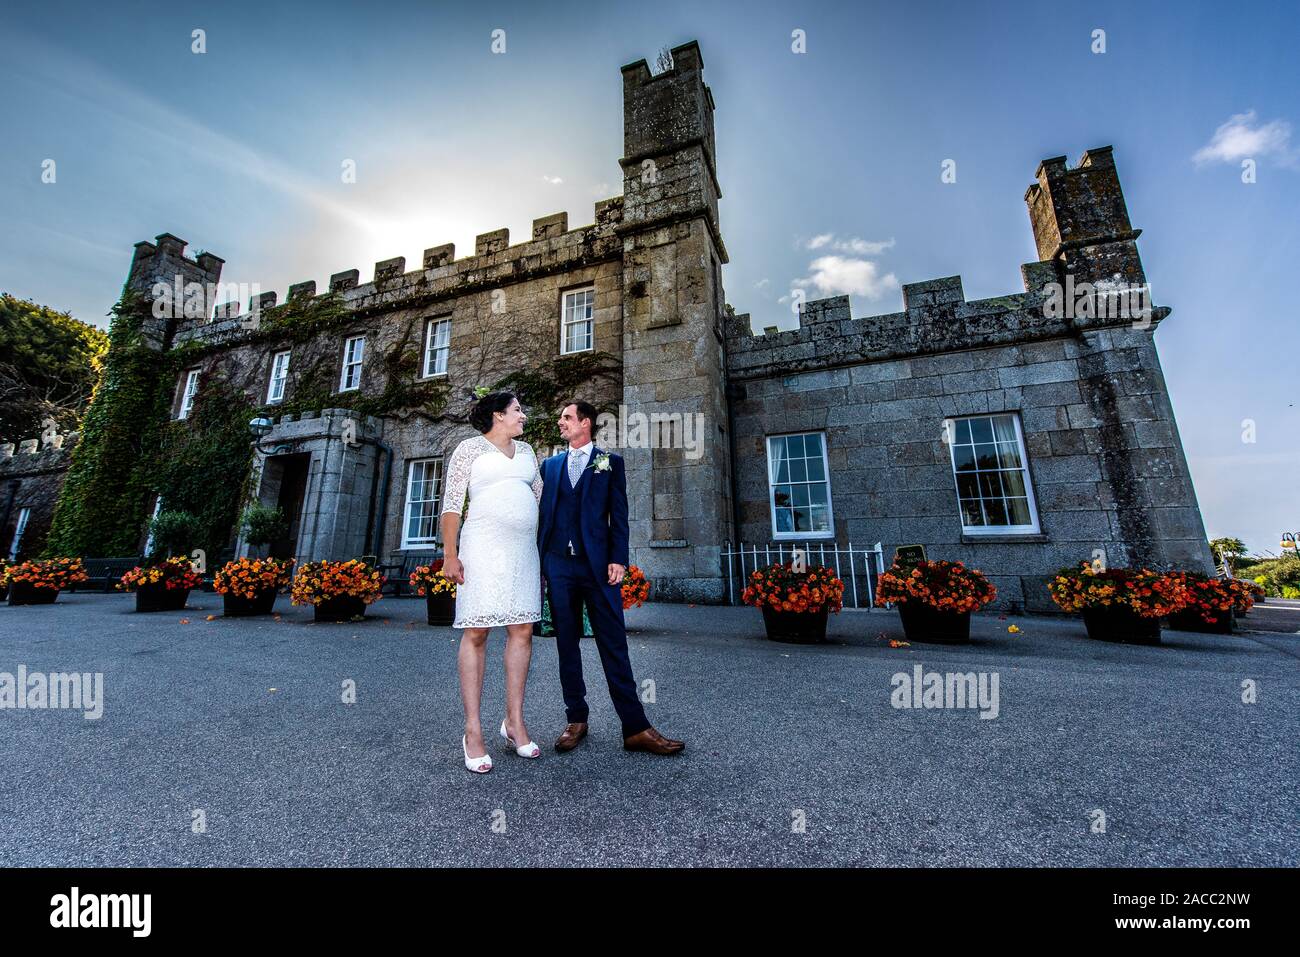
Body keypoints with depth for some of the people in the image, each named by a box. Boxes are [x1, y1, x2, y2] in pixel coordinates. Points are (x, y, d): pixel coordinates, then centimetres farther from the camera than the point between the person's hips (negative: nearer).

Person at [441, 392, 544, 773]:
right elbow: (452, 502, -3)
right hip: (484, 547, -5)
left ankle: (514, 721, 15)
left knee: (522, 630, 3)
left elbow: (540, 497, 19)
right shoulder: (470, 447, 3)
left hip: (523, 549, 5)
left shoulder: (526, 450, 19)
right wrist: (449, 554, -10)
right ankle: (473, 731, 8)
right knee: (476, 632, -2)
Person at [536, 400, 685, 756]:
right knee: (567, 643, 10)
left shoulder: (610, 462, 7)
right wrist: (539, 561, 6)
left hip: (598, 564, -3)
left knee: (614, 644, -2)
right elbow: (544, 513, 13)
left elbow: (618, 514, 1)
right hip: (558, 564, 3)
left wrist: (618, 560, -8)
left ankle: (635, 728, 6)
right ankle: (576, 720, 23)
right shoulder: (550, 464, 15)